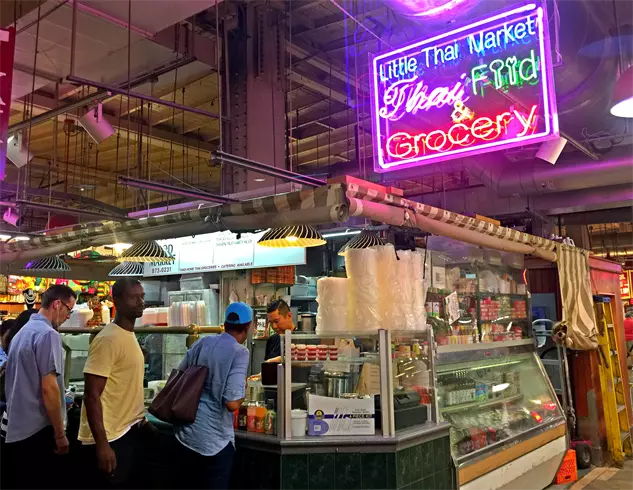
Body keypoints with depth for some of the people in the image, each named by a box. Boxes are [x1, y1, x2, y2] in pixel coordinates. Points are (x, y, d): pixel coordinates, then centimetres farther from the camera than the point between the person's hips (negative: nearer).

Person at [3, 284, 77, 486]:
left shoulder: (22, 332, 12)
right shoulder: (48, 334, -16)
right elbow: (48, 388, -21)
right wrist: (60, 434, -15)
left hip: (15, 431, 9)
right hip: (37, 431, -9)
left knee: (20, 482, 16)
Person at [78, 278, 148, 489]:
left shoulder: (130, 335, 9)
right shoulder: (108, 339, -19)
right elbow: (92, 395, -21)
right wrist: (102, 444, -22)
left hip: (129, 431, 9)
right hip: (110, 438, -9)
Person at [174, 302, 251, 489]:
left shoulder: (202, 343, 2)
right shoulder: (240, 352, -15)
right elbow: (232, 403, -22)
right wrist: (244, 386, -3)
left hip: (186, 432, 6)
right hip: (213, 439, -6)